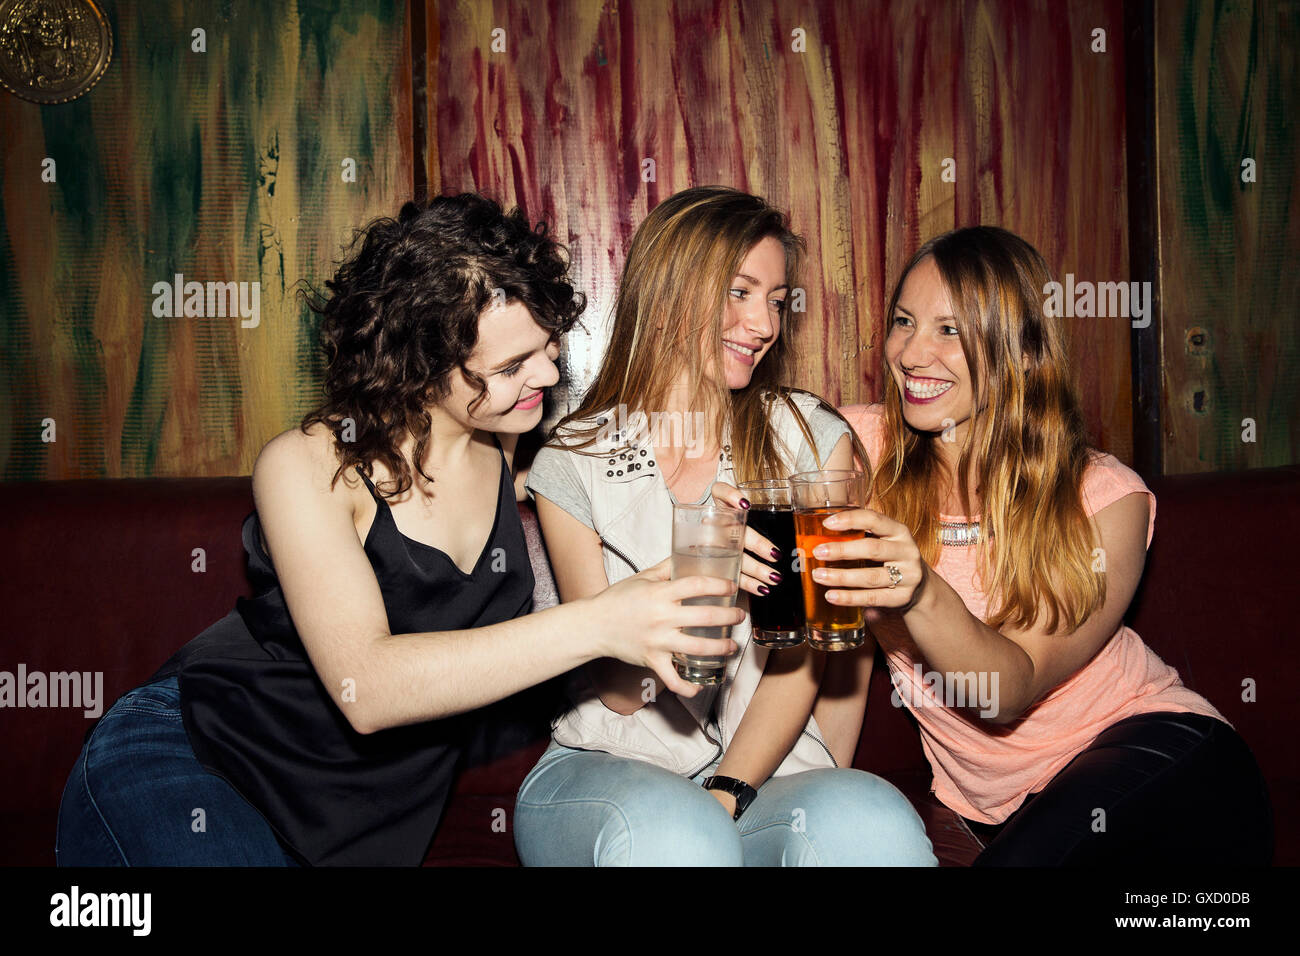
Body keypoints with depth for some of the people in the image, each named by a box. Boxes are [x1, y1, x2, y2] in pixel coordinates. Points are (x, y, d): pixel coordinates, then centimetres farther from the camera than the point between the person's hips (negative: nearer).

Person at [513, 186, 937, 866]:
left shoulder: (811, 438, 5)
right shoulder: (572, 462, 2)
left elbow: (801, 651, 0)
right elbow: (613, 692, -2)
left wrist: (725, 792, -15)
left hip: (765, 772, 1)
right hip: (608, 767, 0)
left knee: (870, 821, -31)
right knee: (670, 831, -35)